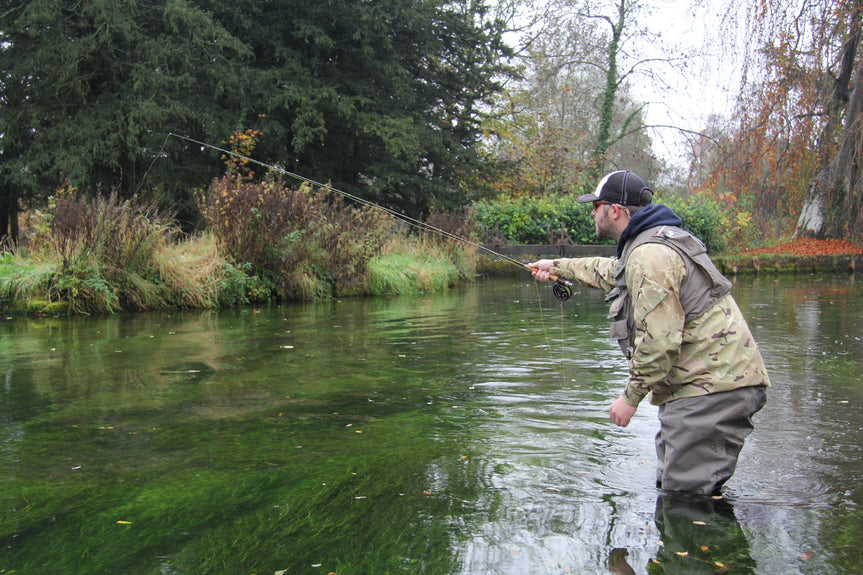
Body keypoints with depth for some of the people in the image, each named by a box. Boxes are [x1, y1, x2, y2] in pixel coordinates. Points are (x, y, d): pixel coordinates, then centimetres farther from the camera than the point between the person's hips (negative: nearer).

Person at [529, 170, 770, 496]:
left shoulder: (650, 254, -17)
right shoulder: (656, 242, 19)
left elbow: (659, 341, -23)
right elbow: (609, 272, 40)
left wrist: (631, 397, -13)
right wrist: (558, 267, 49)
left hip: (712, 388, -11)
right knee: (672, 488, 16)